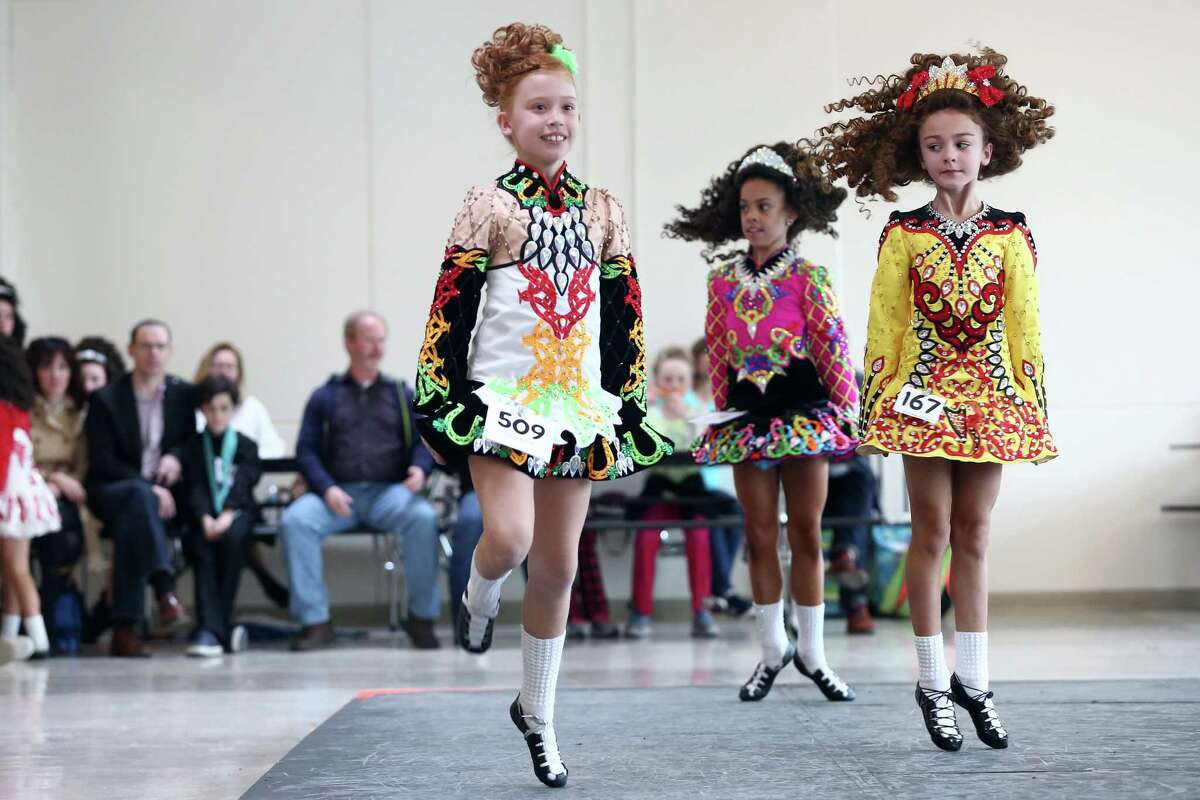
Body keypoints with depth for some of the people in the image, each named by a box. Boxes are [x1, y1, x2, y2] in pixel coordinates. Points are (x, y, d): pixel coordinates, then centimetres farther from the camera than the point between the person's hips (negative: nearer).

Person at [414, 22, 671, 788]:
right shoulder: (489, 206, -4)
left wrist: (632, 408, 8)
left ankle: (538, 711, 22)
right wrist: (444, 405, -10)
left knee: (558, 567, 7)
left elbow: (626, 318, 11)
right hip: (503, 402, -4)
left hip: (578, 409, 4)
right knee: (509, 538, -24)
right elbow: (449, 311, -5)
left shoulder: (602, 209, 7)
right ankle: (481, 594, 14)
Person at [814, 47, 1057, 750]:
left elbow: (1024, 322, 3)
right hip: (924, 395, -1)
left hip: (991, 397, 1)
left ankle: (973, 680, 15)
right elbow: (885, 323, 1)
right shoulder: (904, 235, -1)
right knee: (933, 533, 3)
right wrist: (879, 399, -2)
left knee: (974, 536, 8)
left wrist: (1034, 402, 1)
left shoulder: (1011, 234, 1)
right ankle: (934, 684, 11)